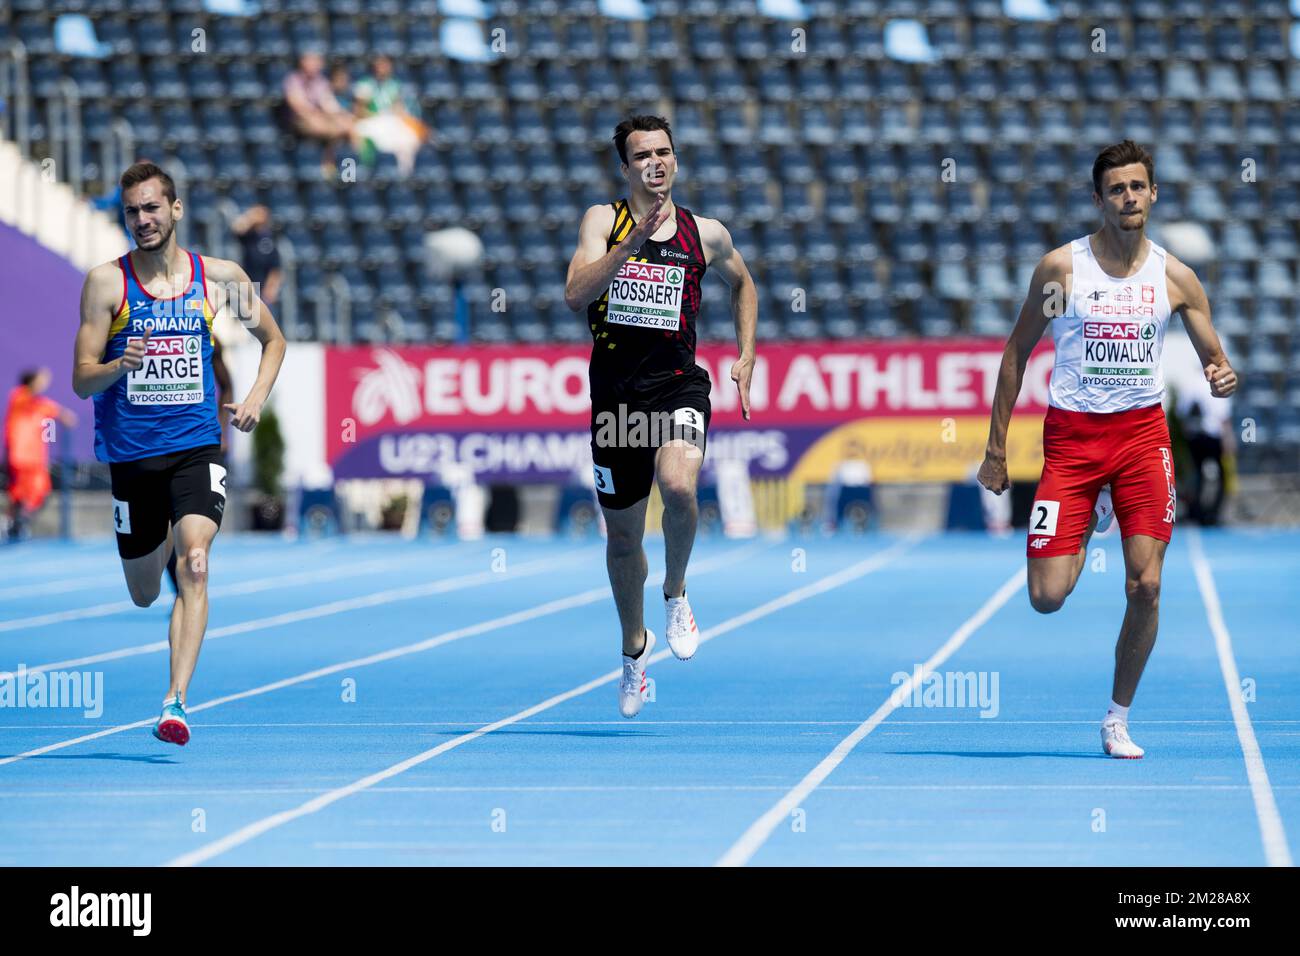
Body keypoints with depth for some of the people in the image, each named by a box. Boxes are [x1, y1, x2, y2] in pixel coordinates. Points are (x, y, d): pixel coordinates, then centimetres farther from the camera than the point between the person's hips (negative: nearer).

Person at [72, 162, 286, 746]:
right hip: (130, 451, 1)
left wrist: (257, 397, 2)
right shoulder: (106, 282, -2)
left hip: (197, 446, -1)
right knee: (144, 595, 13)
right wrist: (120, 365, -24)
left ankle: (176, 701, -26)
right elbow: (81, 381, -3)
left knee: (194, 566, -22)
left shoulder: (220, 278, 3)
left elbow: (273, 339, 19)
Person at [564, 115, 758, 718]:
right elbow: (575, 293, -15)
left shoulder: (706, 234, 6)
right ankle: (634, 647, 36)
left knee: (678, 486, -31)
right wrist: (635, 241, -24)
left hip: (678, 385, -1)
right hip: (615, 390, 1)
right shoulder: (603, 221, 1)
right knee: (623, 534, 12)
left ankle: (675, 594, -2)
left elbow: (742, 282, 27)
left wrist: (746, 356, 17)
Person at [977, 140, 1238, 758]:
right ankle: (1090, 520, 29)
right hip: (1071, 434, -1)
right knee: (1047, 598, -7)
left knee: (1145, 586, -8)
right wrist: (996, 449, 2)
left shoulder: (1175, 277, 2)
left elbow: (1213, 358, 7)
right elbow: (1017, 353, 5)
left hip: (1142, 432, 1)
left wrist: (1221, 377, -19)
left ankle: (1118, 719, 11)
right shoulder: (1060, 267, -3)